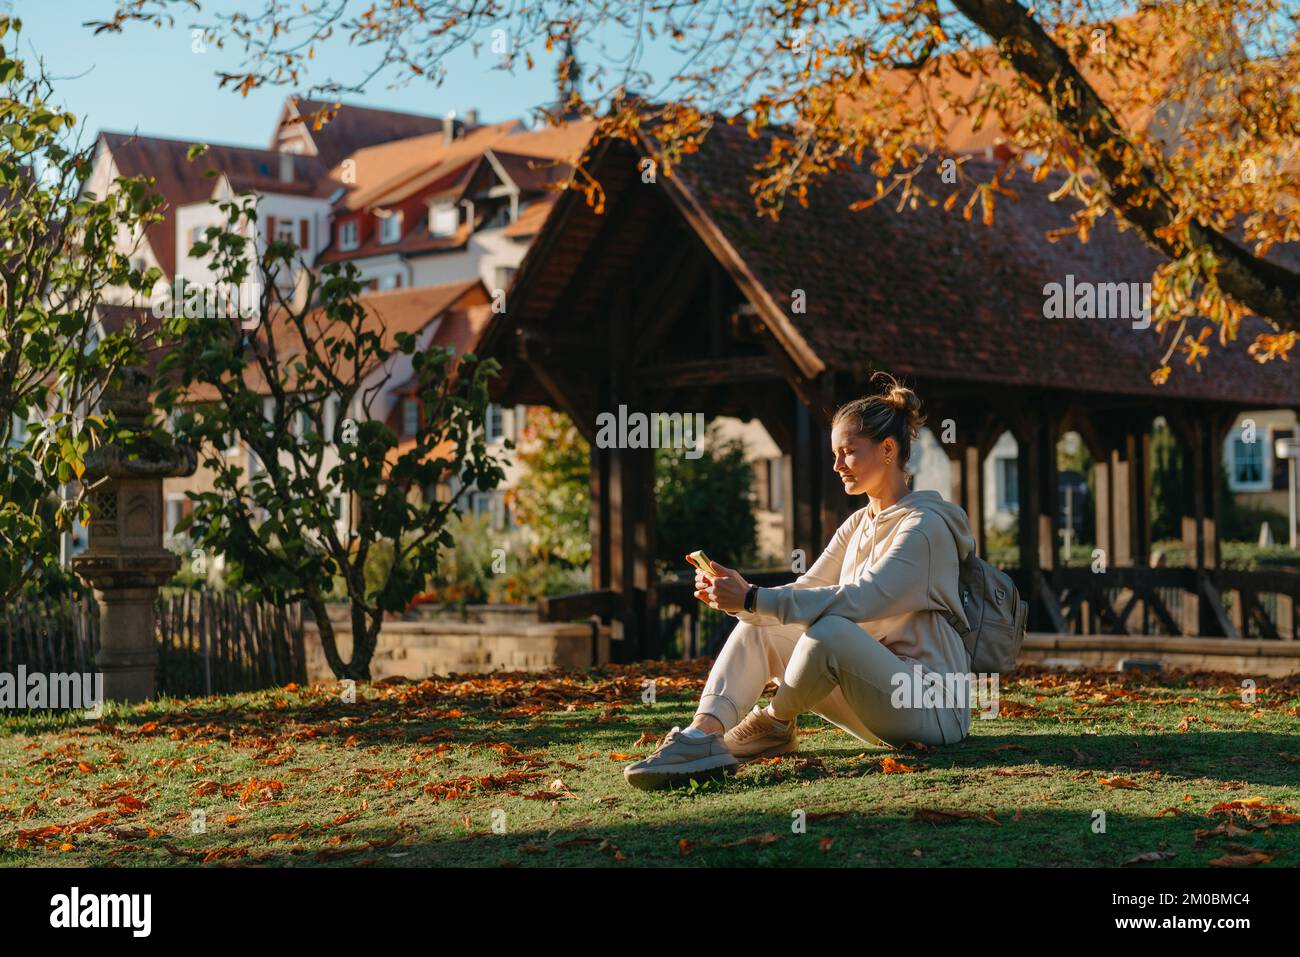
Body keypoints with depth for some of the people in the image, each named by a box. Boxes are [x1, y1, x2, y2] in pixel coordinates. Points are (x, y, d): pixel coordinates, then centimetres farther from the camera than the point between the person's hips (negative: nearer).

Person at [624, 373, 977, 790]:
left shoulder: (924, 525, -12)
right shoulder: (857, 525, 16)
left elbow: (857, 602, -25)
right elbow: (803, 591, 6)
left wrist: (752, 600, -29)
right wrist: (738, 594, -13)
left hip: (933, 705, -9)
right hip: (875, 691, 9)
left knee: (831, 630, -35)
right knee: (758, 627, -5)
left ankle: (772, 728, -8)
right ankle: (703, 734, -28)